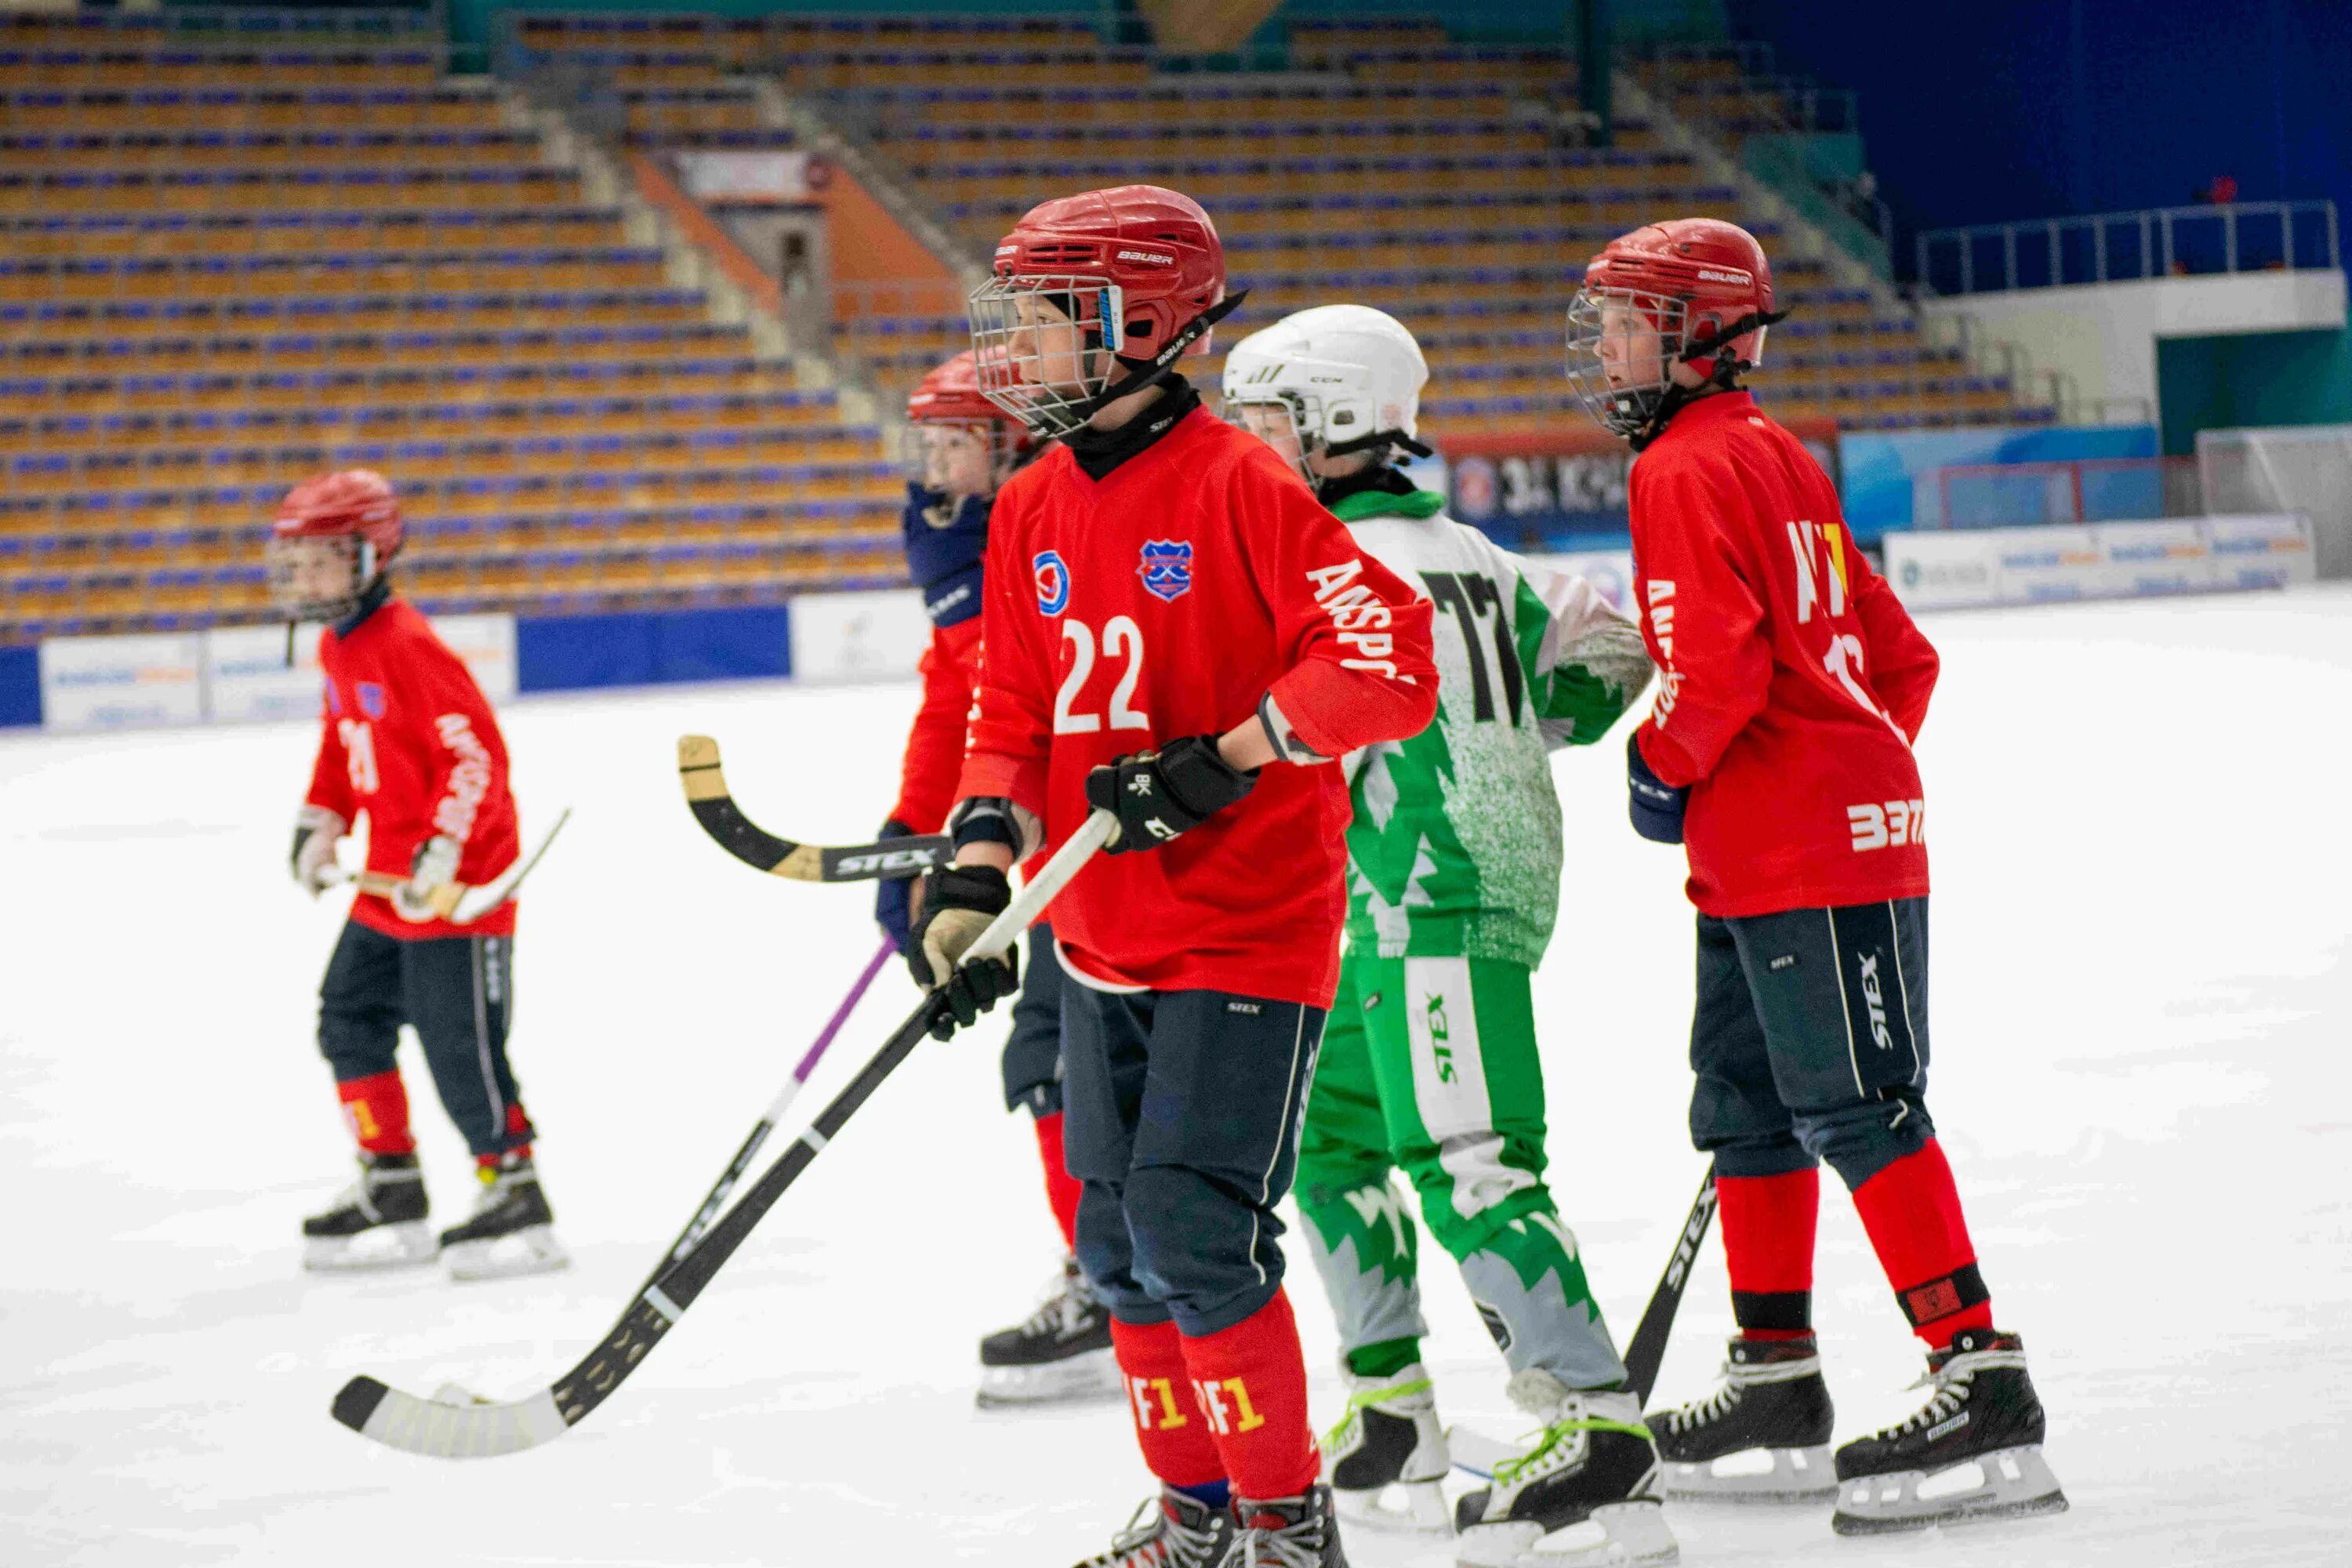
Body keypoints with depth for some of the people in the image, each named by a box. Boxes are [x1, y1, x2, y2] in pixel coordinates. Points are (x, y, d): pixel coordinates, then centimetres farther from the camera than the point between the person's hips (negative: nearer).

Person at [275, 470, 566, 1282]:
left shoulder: (409, 647, -20)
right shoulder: (337, 649, 10)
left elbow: (477, 754, -23)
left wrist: (441, 852, -28)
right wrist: (320, 825, 15)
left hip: (459, 885, -10)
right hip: (388, 885, 10)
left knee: (461, 1045, -9)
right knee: (350, 1018, 14)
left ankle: (517, 1200, 0)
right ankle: (390, 1192, 22)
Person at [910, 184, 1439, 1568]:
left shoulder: (1239, 485, -14)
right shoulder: (1033, 510, 9)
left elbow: (1391, 660, -19)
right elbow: (1014, 718, 13)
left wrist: (1221, 761, -23)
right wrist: (977, 878, -1)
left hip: (1248, 934, -8)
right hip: (1105, 944, 8)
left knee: (1193, 1227, -13)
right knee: (1121, 1239, 11)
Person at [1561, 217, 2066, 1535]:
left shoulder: (1686, 470, -11)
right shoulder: (1781, 461, 20)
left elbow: (1717, 661, -22)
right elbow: (1900, 656, 23)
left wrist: (1663, 767, -6)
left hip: (1808, 848, -10)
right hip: (1762, 857, 10)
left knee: (1861, 1112, -12)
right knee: (1751, 1111, 16)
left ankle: (1986, 1384, -15)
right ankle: (1779, 1385, 23)